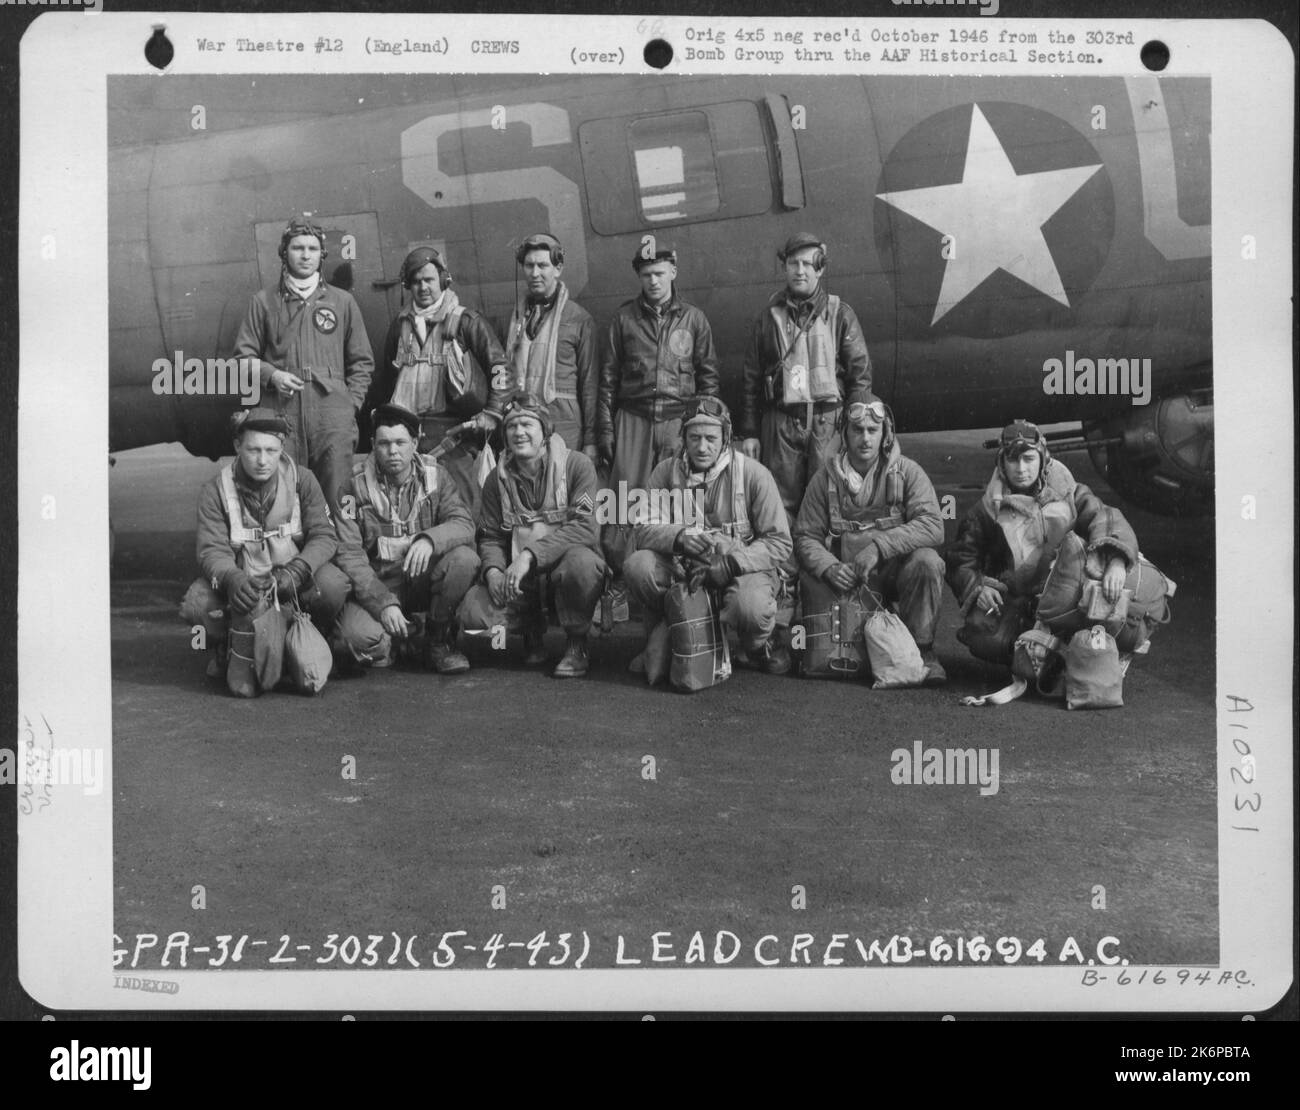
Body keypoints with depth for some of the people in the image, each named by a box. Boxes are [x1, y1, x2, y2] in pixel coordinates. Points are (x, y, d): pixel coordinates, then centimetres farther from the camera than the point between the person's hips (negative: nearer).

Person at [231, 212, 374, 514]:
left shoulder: (342, 302, 14)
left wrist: (350, 404, 6)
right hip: (282, 413, 0)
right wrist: (271, 374, -5)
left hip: (332, 413, 0)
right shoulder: (264, 302, 12)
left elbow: (362, 362, 17)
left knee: (337, 500, -7)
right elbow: (243, 355, 13)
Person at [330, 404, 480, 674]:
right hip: (376, 584, -2)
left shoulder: (434, 475, -1)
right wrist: (384, 603, -24)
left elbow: (464, 523, -11)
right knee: (358, 635, -33)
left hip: (424, 579, 2)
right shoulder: (355, 488, -7)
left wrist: (430, 539, -34)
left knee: (464, 558, -28)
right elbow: (348, 555, -11)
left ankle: (439, 641, -6)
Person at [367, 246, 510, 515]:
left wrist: (492, 413, -9)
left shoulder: (466, 321, 2)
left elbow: (500, 367, -2)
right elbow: (384, 376, 27)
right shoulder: (400, 324, 17)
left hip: (451, 430, -4)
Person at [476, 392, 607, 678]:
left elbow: (585, 527, -21)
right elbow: (490, 537, 4)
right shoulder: (497, 479, 5)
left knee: (580, 560, -39)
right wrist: (493, 570, -21)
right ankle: (532, 632, 13)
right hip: (521, 579, 4)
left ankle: (577, 645, -11)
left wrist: (530, 555, -32)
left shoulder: (576, 465, -9)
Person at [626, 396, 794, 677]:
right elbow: (645, 530, -6)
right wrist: (679, 537, -29)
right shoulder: (666, 472, -1)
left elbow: (779, 543, -12)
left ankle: (759, 648, 4)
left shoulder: (754, 474, -10)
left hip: (742, 570, -3)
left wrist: (728, 564, -25)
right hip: (683, 569, 3)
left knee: (751, 608, -37)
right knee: (637, 565, -26)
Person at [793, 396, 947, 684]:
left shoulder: (906, 471, -3)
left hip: (892, 571, -2)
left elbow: (933, 526, -17)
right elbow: (805, 536, 0)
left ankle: (922, 650, -12)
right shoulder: (826, 477, 2)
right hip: (843, 577, 2)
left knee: (927, 562, -30)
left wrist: (879, 545, -29)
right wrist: (830, 567, -22)